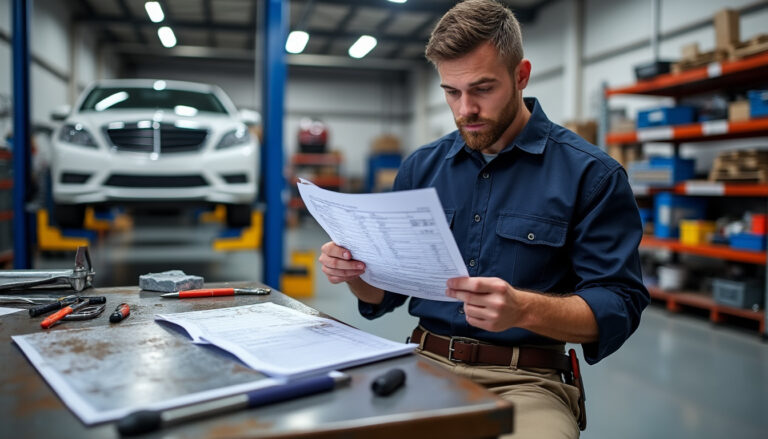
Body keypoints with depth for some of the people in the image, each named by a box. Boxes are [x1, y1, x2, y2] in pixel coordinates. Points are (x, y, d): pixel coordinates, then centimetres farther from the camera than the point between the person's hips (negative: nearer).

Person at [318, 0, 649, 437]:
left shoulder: (591, 173, -4)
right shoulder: (421, 168, 10)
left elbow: (619, 307, -8)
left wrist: (523, 309, -26)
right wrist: (355, 273, -7)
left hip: (526, 381, -3)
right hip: (424, 366, 4)